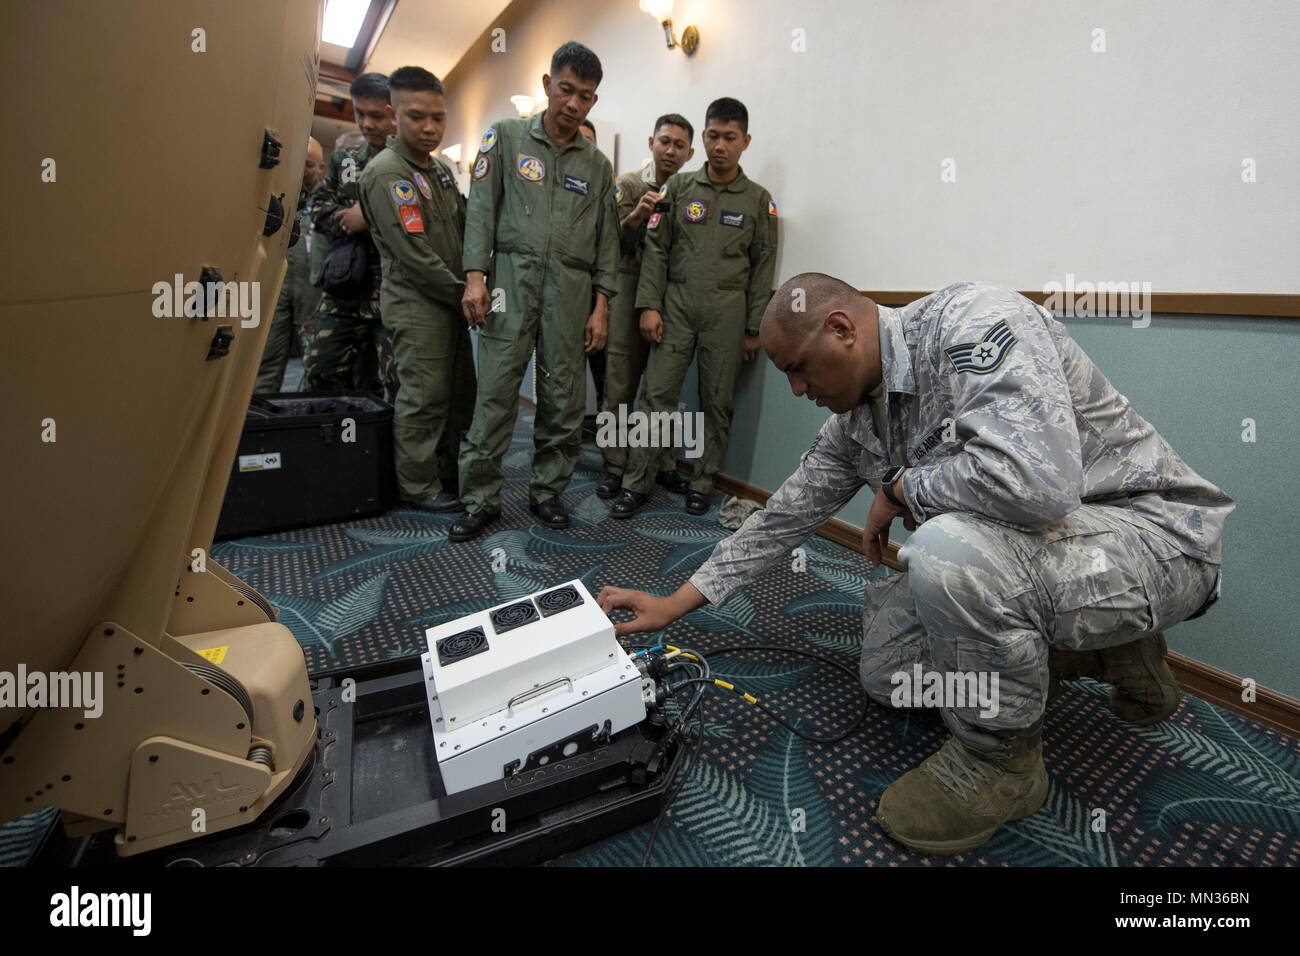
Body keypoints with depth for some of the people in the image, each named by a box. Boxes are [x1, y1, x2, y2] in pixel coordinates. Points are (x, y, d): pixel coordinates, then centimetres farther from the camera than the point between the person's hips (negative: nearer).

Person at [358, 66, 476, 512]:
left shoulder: (441, 168, 16)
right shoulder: (385, 173, -11)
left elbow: (465, 223, 21)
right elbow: (414, 254, -17)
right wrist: (461, 293, -11)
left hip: (449, 299, 8)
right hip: (415, 303, -8)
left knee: (460, 392, 11)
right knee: (424, 397, -5)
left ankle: (448, 474, 24)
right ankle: (418, 487, 7)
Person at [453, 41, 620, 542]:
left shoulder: (597, 165, 17)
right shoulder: (506, 136, 11)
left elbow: (607, 238, 14)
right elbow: (481, 208, 4)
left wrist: (601, 306, 5)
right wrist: (475, 275, -8)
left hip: (571, 286, 2)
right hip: (513, 277, -2)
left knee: (564, 399, 1)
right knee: (495, 392, -7)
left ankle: (547, 490, 15)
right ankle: (480, 499, 3)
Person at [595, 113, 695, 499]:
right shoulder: (628, 184, 8)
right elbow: (616, 245, -3)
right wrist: (636, 216, -19)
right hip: (631, 291, -2)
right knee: (620, 385, -4)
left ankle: (661, 464, 13)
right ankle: (615, 467, 4)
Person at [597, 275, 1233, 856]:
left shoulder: (973, 322, -24)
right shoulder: (854, 419, 1)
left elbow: (1036, 481, -40)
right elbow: (784, 517, 7)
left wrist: (901, 487, -20)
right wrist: (675, 604, 8)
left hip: (1147, 531, -8)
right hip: (1030, 546, 8)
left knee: (946, 549, -36)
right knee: (888, 673, 7)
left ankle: (1000, 758, -8)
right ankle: (1099, 650, 19)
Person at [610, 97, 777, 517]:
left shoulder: (758, 199, 9)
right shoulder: (679, 186, 10)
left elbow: (762, 266, 7)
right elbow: (656, 248, 6)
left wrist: (754, 328, 2)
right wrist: (649, 304, -5)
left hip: (727, 309, 0)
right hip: (676, 302, 0)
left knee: (717, 401, 3)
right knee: (657, 393, -5)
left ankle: (702, 482, 16)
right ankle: (638, 482, 3)